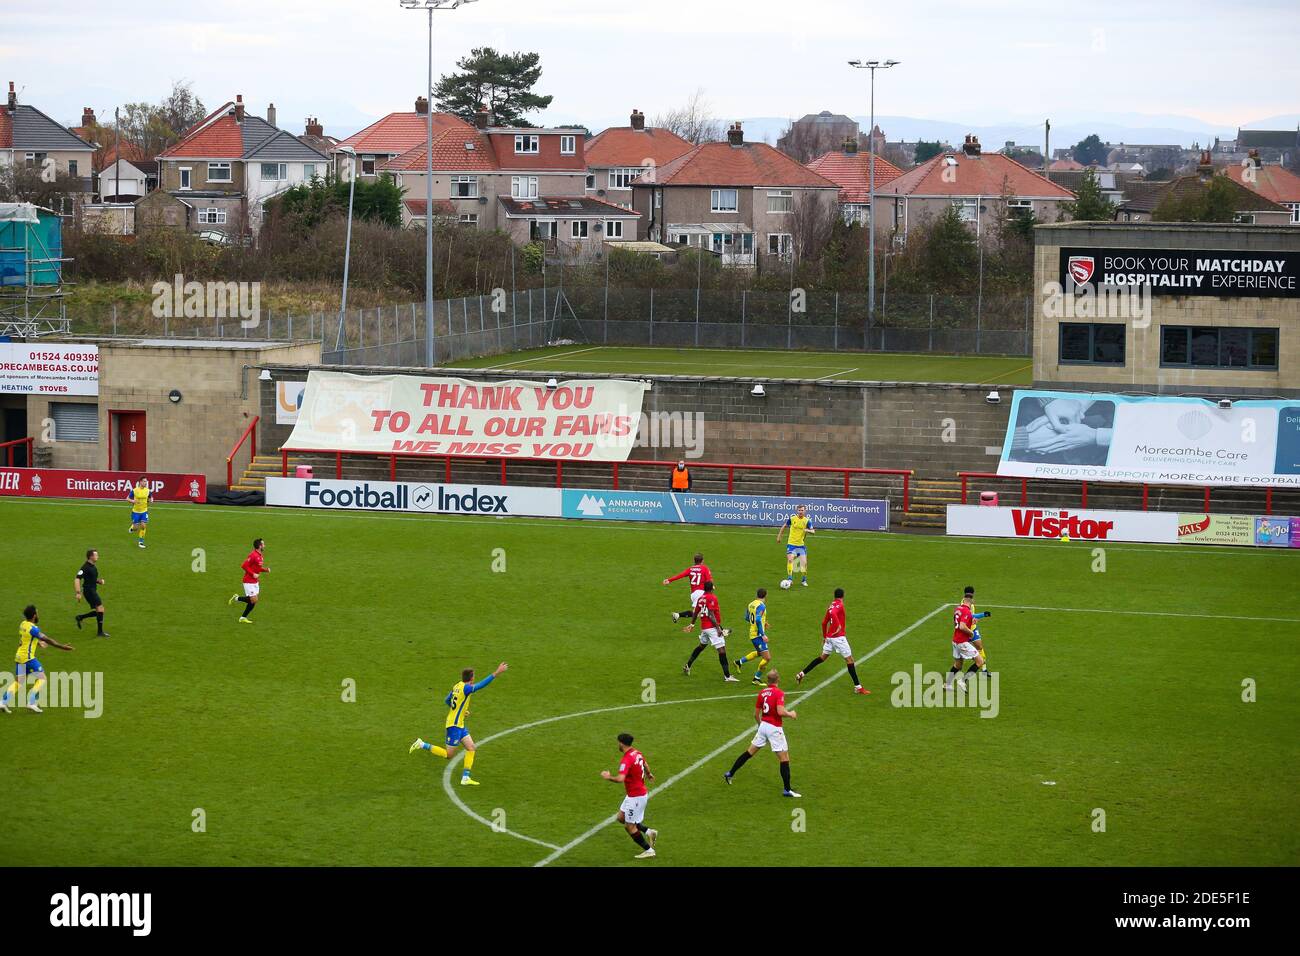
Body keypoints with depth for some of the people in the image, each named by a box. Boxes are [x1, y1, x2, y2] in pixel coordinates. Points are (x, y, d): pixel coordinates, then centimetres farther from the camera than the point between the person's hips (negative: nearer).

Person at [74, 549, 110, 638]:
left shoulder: (93, 566, 12)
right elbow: (77, 579, -22)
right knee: (100, 609, -13)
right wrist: (78, 593, -28)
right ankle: (100, 632, -9)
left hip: (93, 591, 10)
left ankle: (80, 617, 21)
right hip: (89, 590, -10)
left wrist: (99, 581, 6)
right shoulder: (86, 567, -17)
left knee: (98, 612, 11)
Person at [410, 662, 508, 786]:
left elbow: (447, 700, 17)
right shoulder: (465, 688, -22)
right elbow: (481, 685, -33)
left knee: (471, 748, 7)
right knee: (448, 755, 0)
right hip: (454, 725, -10)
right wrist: (496, 673, -35)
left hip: (460, 725, 10)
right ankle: (422, 745, 5)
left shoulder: (457, 686, 5)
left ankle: (465, 778, 6)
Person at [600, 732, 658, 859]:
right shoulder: (637, 753, 2)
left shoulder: (626, 760, -26)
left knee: (629, 826, 2)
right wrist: (648, 774, 45)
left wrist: (608, 776, -18)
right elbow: (645, 766, 22)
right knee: (621, 817, 20)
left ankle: (649, 850, 10)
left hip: (636, 797, -9)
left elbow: (620, 779, -38)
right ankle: (648, 832, 20)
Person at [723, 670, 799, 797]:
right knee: (785, 758, 1)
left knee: (749, 752, 20)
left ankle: (730, 774, 27)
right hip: (775, 729, -6)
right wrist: (790, 714, -6)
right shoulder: (779, 693, -14)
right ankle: (786, 790, -1)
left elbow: (756, 713, 13)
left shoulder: (762, 692, 6)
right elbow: (780, 711, -26)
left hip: (763, 725, 6)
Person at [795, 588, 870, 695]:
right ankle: (857, 687, -2)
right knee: (849, 660, -2)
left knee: (823, 657, 21)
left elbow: (824, 623, 19)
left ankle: (802, 674, 20)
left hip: (829, 637, 8)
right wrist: (838, 626, -25)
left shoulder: (832, 605, 13)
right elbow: (832, 613, -32)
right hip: (839, 637, -8)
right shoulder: (840, 605, -11)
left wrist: (824, 636, 28)